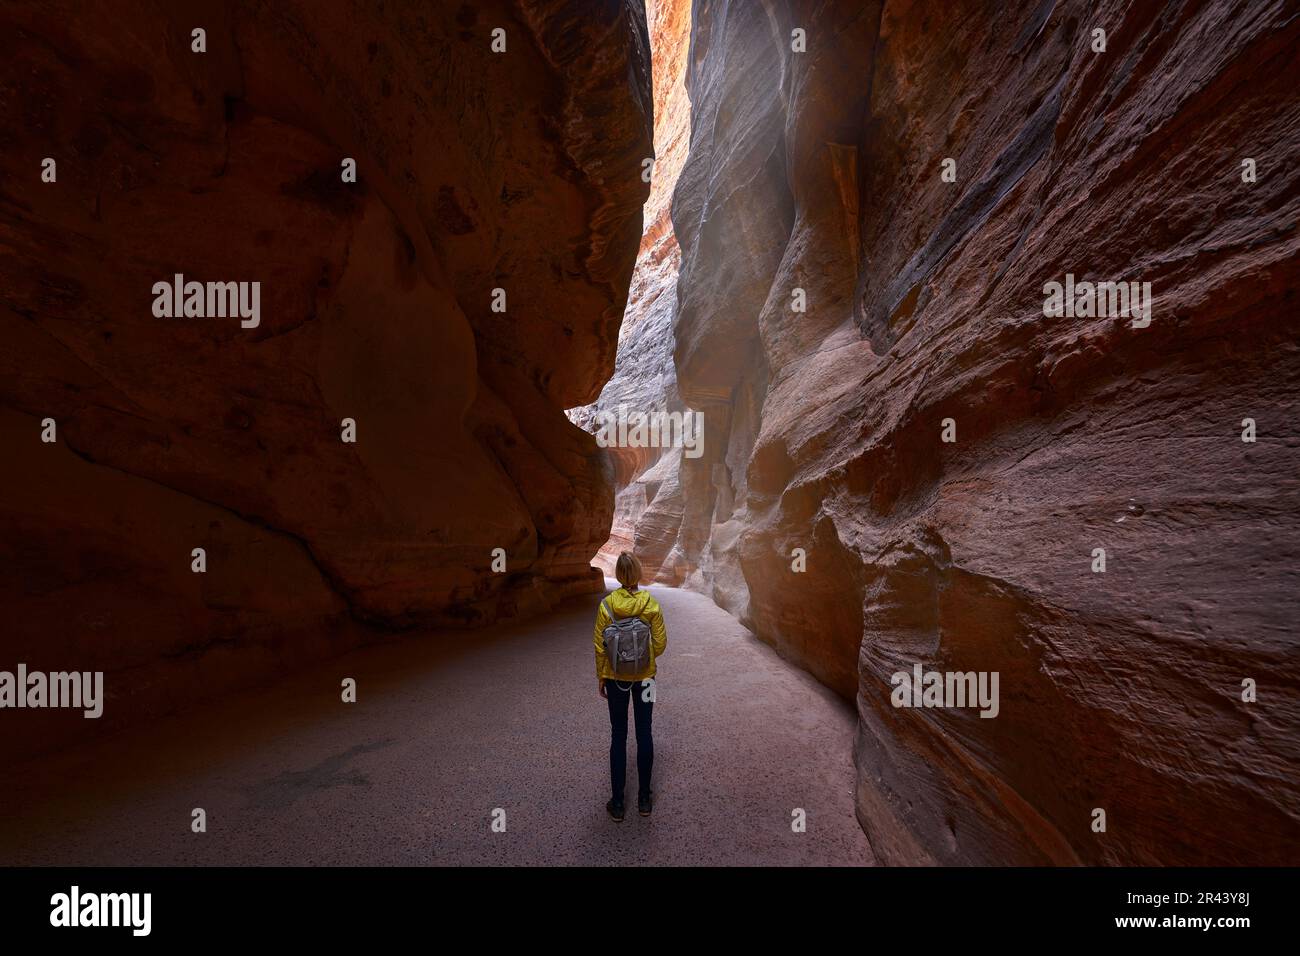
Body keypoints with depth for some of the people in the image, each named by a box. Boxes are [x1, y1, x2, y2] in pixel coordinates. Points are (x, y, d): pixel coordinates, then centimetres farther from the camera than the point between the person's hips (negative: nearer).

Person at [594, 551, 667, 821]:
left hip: (615, 677, 0)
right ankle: (644, 798, 26)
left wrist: (600, 677, 5)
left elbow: (600, 646, -7)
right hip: (645, 676, 0)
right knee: (644, 734, 13)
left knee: (618, 736, 12)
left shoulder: (607, 604, -14)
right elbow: (660, 644, -6)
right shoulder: (652, 605, -12)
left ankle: (617, 802, 21)